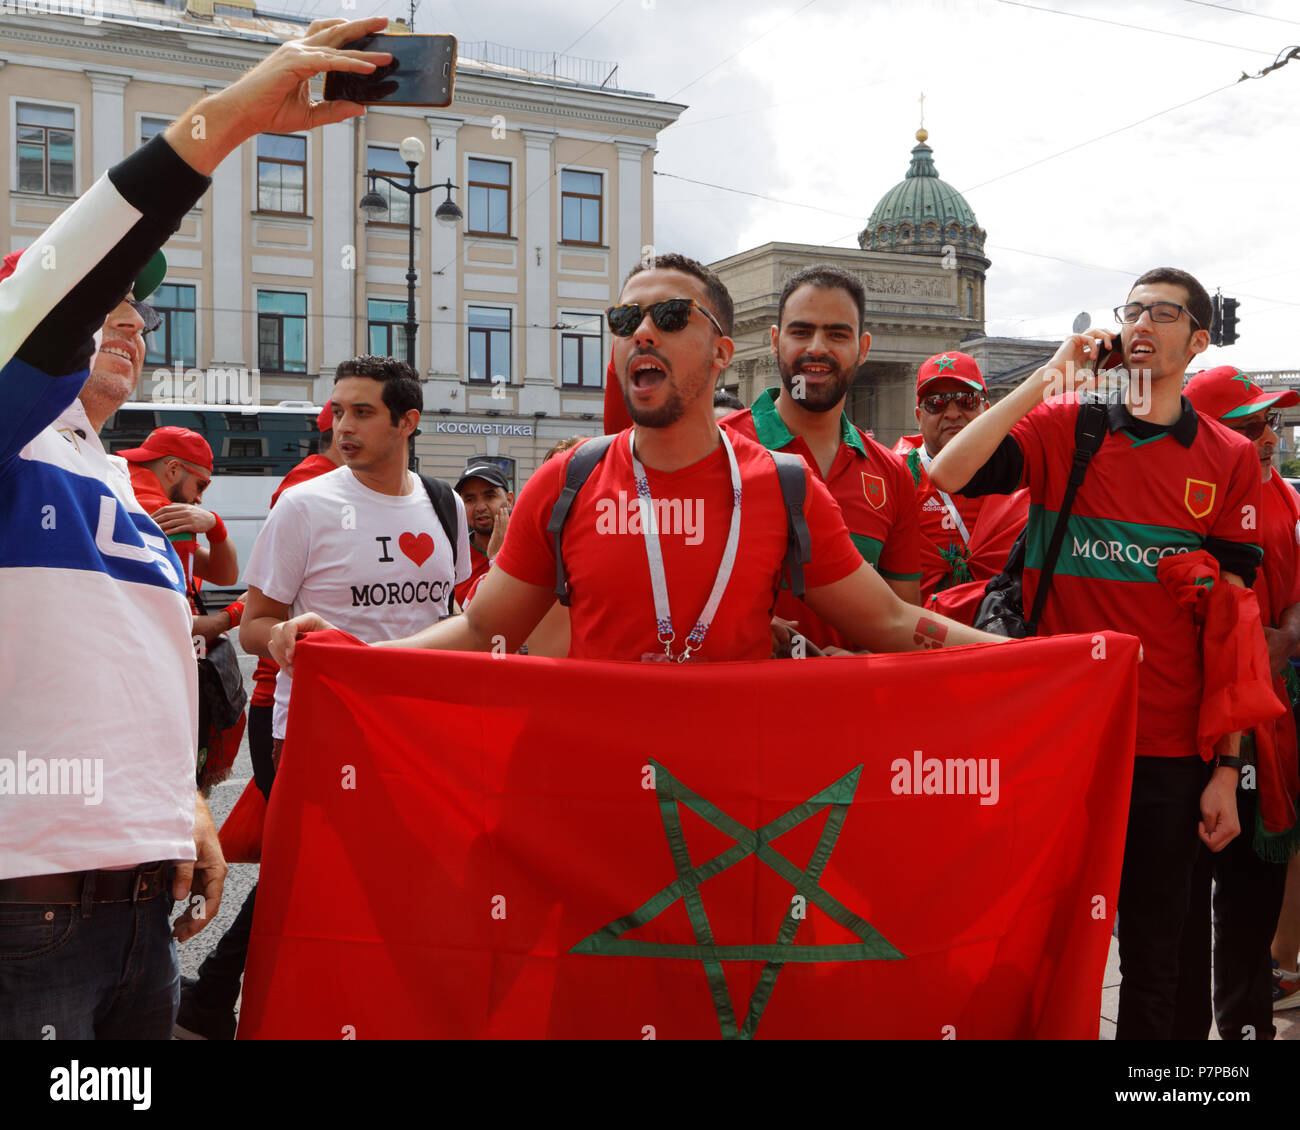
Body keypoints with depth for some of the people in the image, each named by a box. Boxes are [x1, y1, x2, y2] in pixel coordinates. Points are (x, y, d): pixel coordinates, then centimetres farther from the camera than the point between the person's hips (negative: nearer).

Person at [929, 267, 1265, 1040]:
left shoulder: (1230, 460, 3)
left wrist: (1227, 767, -3)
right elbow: (946, 475, -15)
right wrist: (1051, 374, -14)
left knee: (1155, 961, 13)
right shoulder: (1060, 428, 1)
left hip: (1169, 752, 1)